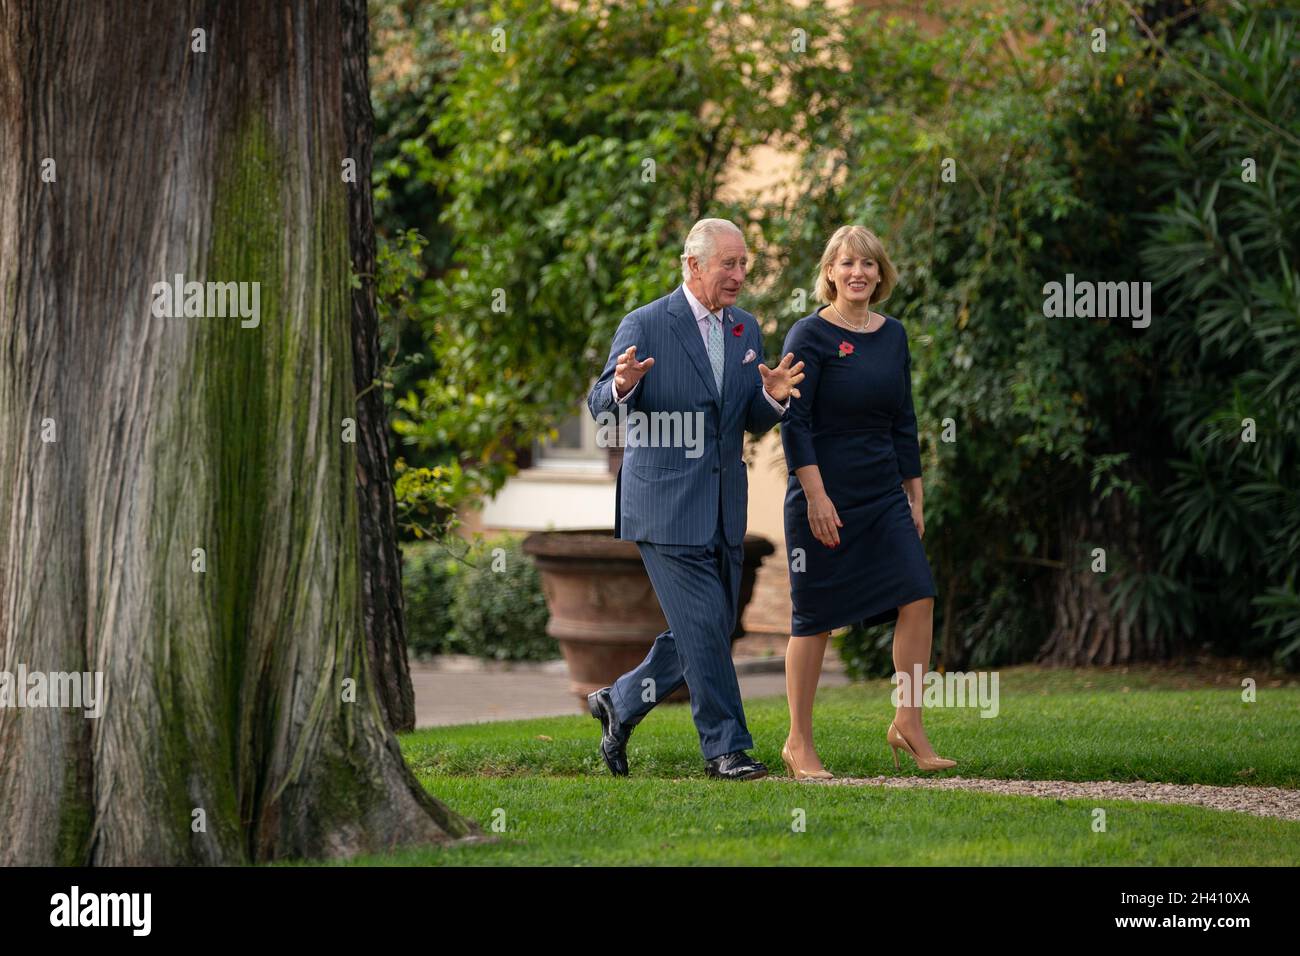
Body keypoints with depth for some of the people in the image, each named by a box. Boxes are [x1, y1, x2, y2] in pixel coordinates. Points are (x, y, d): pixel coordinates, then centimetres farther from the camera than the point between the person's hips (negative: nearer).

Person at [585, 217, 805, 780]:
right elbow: (601, 408, -6)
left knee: (707, 634, 10)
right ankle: (725, 747, 1)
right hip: (665, 506, -7)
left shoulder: (745, 330, 11)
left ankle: (620, 704, 27)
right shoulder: (645, 326, -8)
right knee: (703, 627, -9)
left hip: (723, 510, 7)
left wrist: (773, 397, -9)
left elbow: (754, 423, 13)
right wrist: (621, 386, -29)